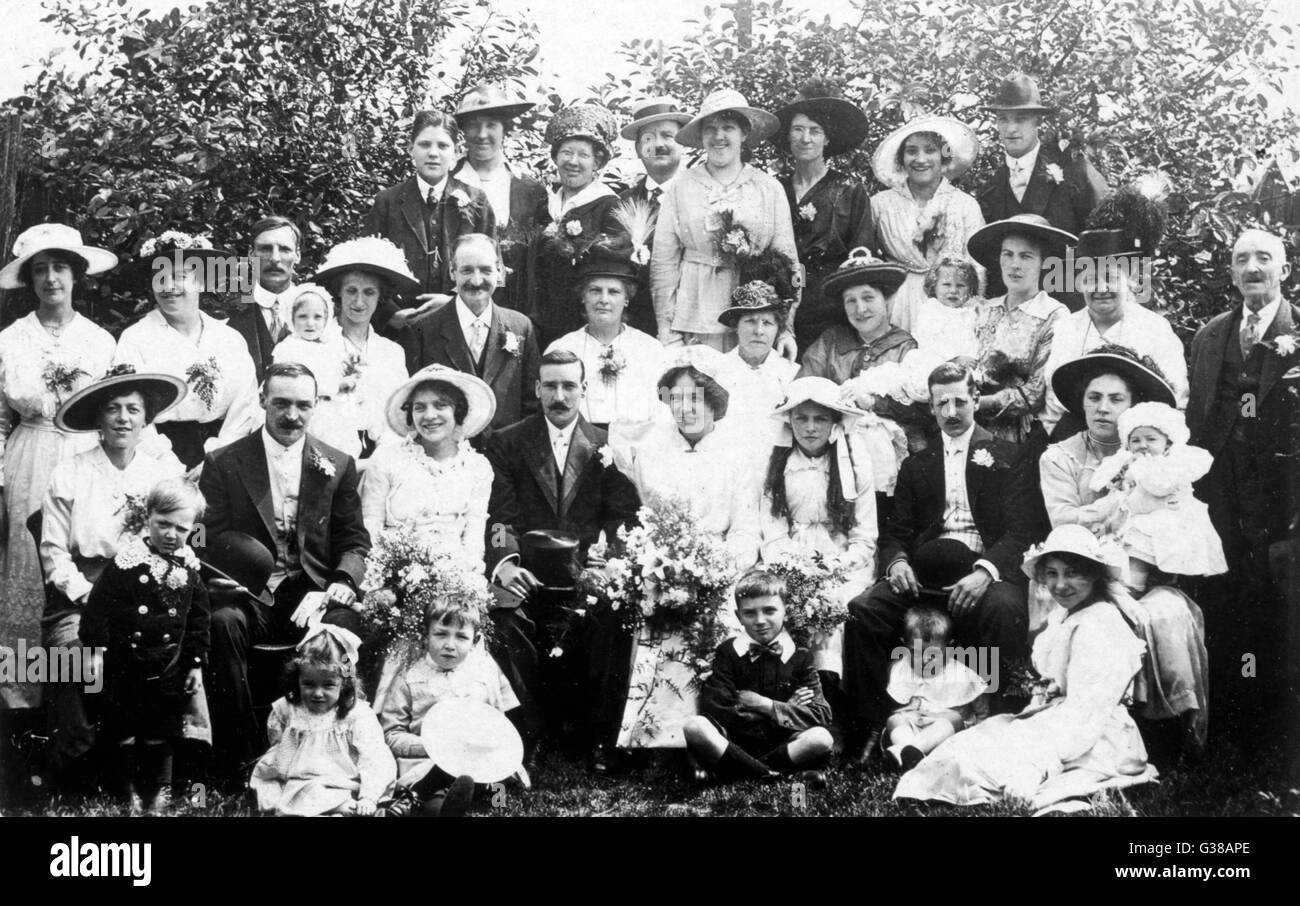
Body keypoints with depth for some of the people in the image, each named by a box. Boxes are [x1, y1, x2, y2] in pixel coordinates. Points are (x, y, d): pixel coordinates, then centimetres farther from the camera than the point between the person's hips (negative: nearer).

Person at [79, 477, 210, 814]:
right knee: (122, 727, 8)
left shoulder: (189, 568, -1)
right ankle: (129, 789, 23)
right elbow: (99, 607, -12)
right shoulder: (127, 560, -13)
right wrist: (96, 650, -15)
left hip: (168, 666, 3)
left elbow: (198, 620, 6)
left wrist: (196, 664, 5)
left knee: (162, 729, 13)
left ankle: (160, 789, 28)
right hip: (124, 662, -3)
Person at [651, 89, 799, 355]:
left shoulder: (770, 188, 7)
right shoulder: (679, 188, 6)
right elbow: (663, 263, 4)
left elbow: (787, 260, 6)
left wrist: (786, 327, -3)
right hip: (694, 321, 0)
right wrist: (667, 333, -3)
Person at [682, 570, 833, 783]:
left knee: (821, 739, -31)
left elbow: (821, 716, -5)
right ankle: (772, 776, -27)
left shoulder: (800, 658, 6)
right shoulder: (727, 653, 2)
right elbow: (714, 711, -12)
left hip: (782, 745, 0)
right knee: (694, 727, -31)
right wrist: (785, 710, -9)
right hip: (734, 742, 0)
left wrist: (766, 705, -13)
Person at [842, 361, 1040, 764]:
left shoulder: (1010, 458, 13)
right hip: (923, 571, 3)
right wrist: (897, 561, -8)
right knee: (862, 610, -25)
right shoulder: (916, 465, 25)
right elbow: (896, 531, 18)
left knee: (1005, 609, -38)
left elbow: (1020, 530, 1)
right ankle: (870, 727, -19)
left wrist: (986, 570, -19)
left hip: (984, 569, -3)